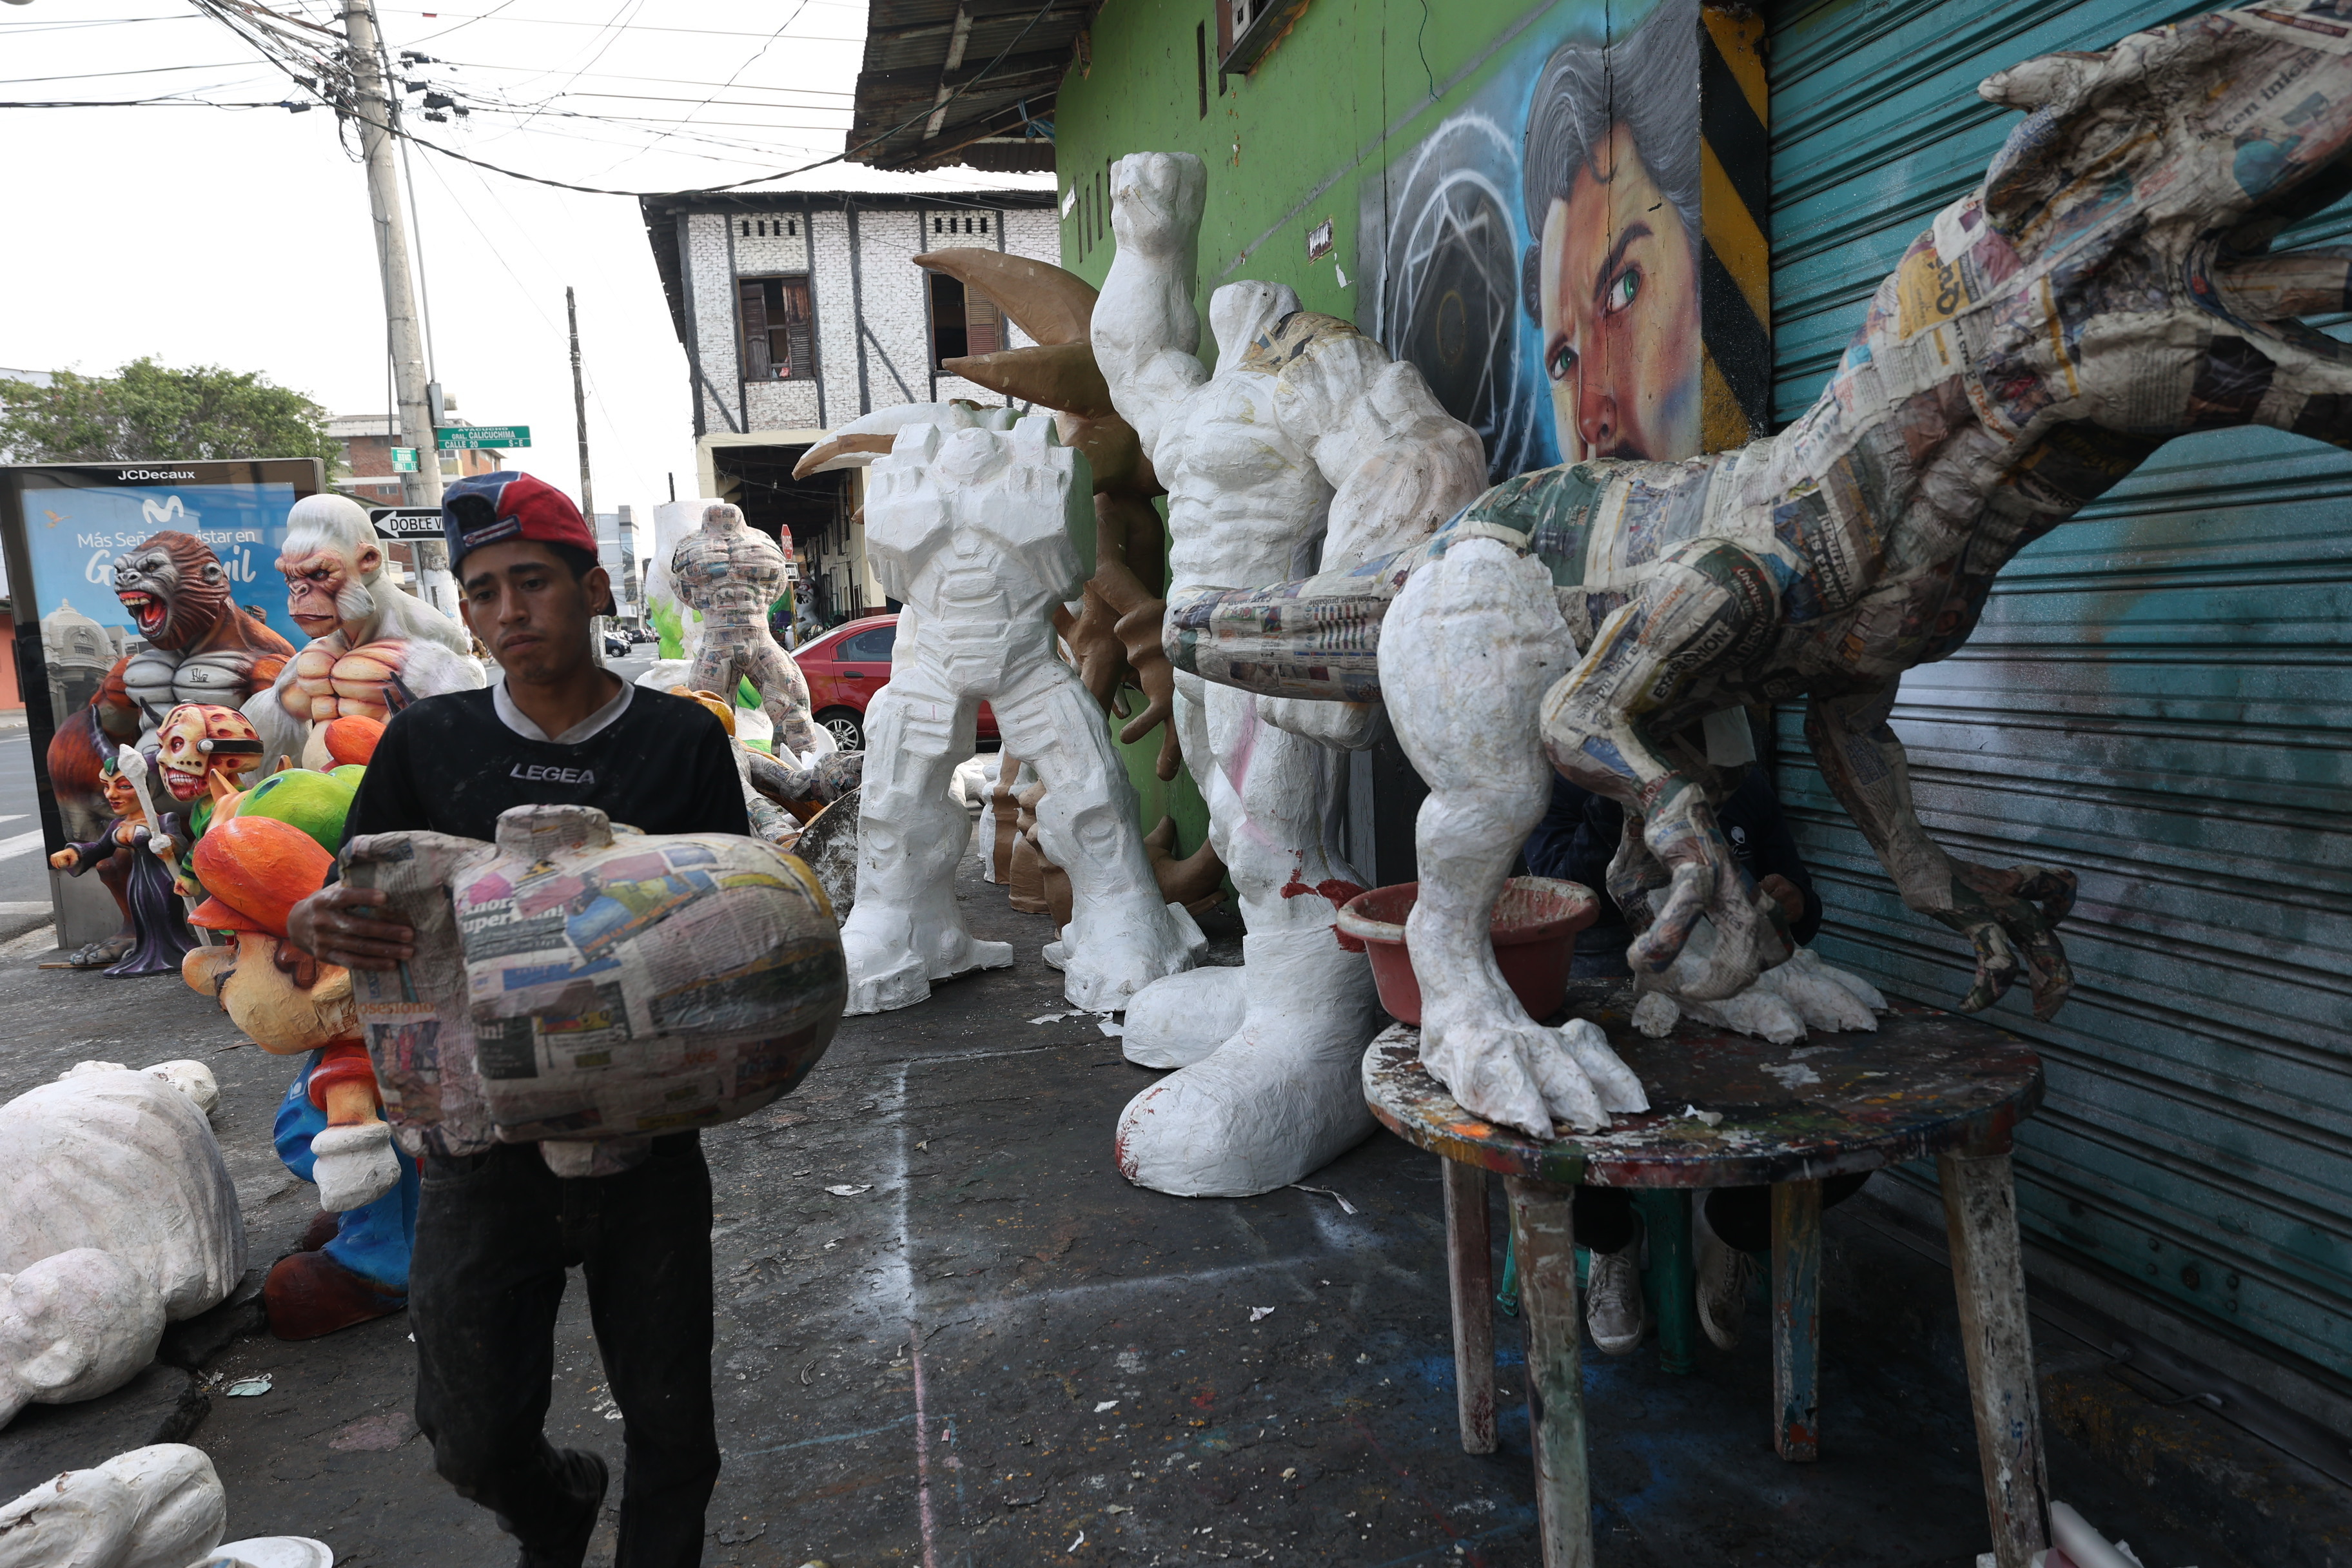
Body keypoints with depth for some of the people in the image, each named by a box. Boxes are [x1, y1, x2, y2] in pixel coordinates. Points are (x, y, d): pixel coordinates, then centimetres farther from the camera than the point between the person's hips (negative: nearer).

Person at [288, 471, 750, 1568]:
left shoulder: (682, 740, -5)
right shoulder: (428, 743, -2)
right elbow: (337, 908, 2)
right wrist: (317, 927, -22)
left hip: (646, 1142, -1)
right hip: (485, 1146, 1)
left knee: (671, 1427, 11)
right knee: (474, 1439, 12)